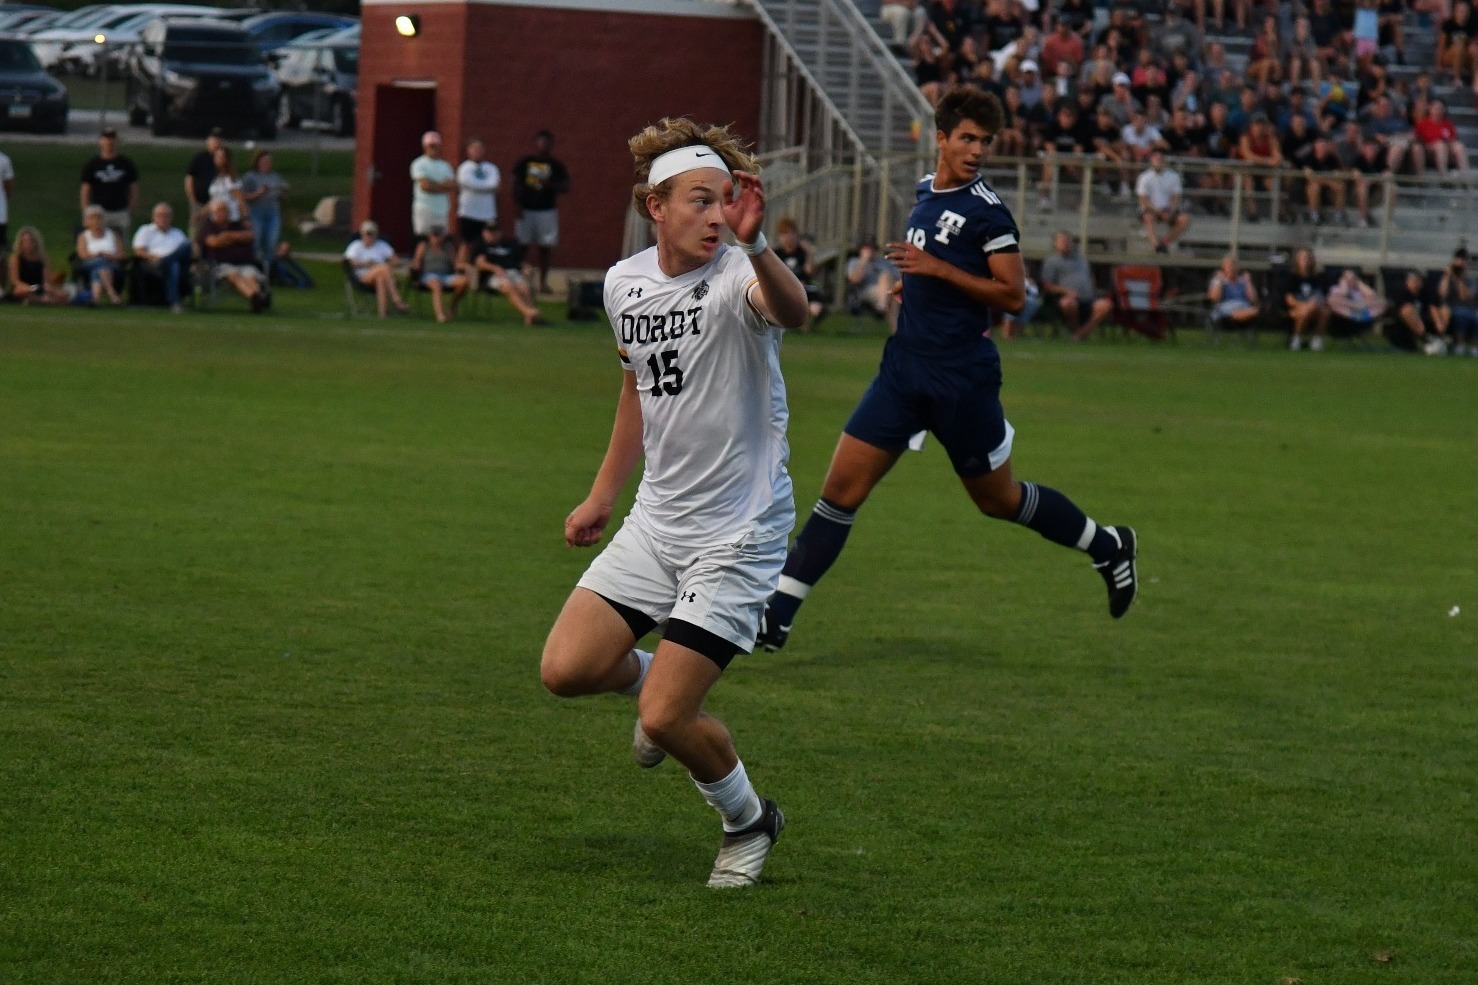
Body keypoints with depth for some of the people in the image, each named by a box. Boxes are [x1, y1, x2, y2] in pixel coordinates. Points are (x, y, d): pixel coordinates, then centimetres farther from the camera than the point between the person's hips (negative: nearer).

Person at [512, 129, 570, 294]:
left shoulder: (556, 165, 4)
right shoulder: (525, 162, 3)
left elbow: (566, 186, 2)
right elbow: (517, 184, 4)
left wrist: (550, 185, -15)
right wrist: (516, 204, -6)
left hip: (547, 211, 1)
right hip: (526, 209, -1)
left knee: (545, 247, 2)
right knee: (522, 244, 0)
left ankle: (543, 282, 8)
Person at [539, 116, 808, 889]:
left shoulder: (735, 279, -19)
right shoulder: (624, 284, 3)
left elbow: (791, 312, -44)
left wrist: (754, 247, -64)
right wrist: (601, 496, 24)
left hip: (736, 535, -6)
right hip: (655, 522, 6)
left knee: (666, 721, -10)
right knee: (566, 671, -8)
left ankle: (749, 823, 19)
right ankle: (650, 675, 27)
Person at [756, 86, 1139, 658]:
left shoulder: (987, 209, -11)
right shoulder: (926, 191, 11)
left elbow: (1014, 296, -14)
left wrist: (937, 269, -20)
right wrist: (910, 281, 13)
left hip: (961, 379, -6)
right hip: (905, 368, 6)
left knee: (997, 499, 10)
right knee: (841, 488, -3)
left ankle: (1108, 547, 33)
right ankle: (776, 616, -5)